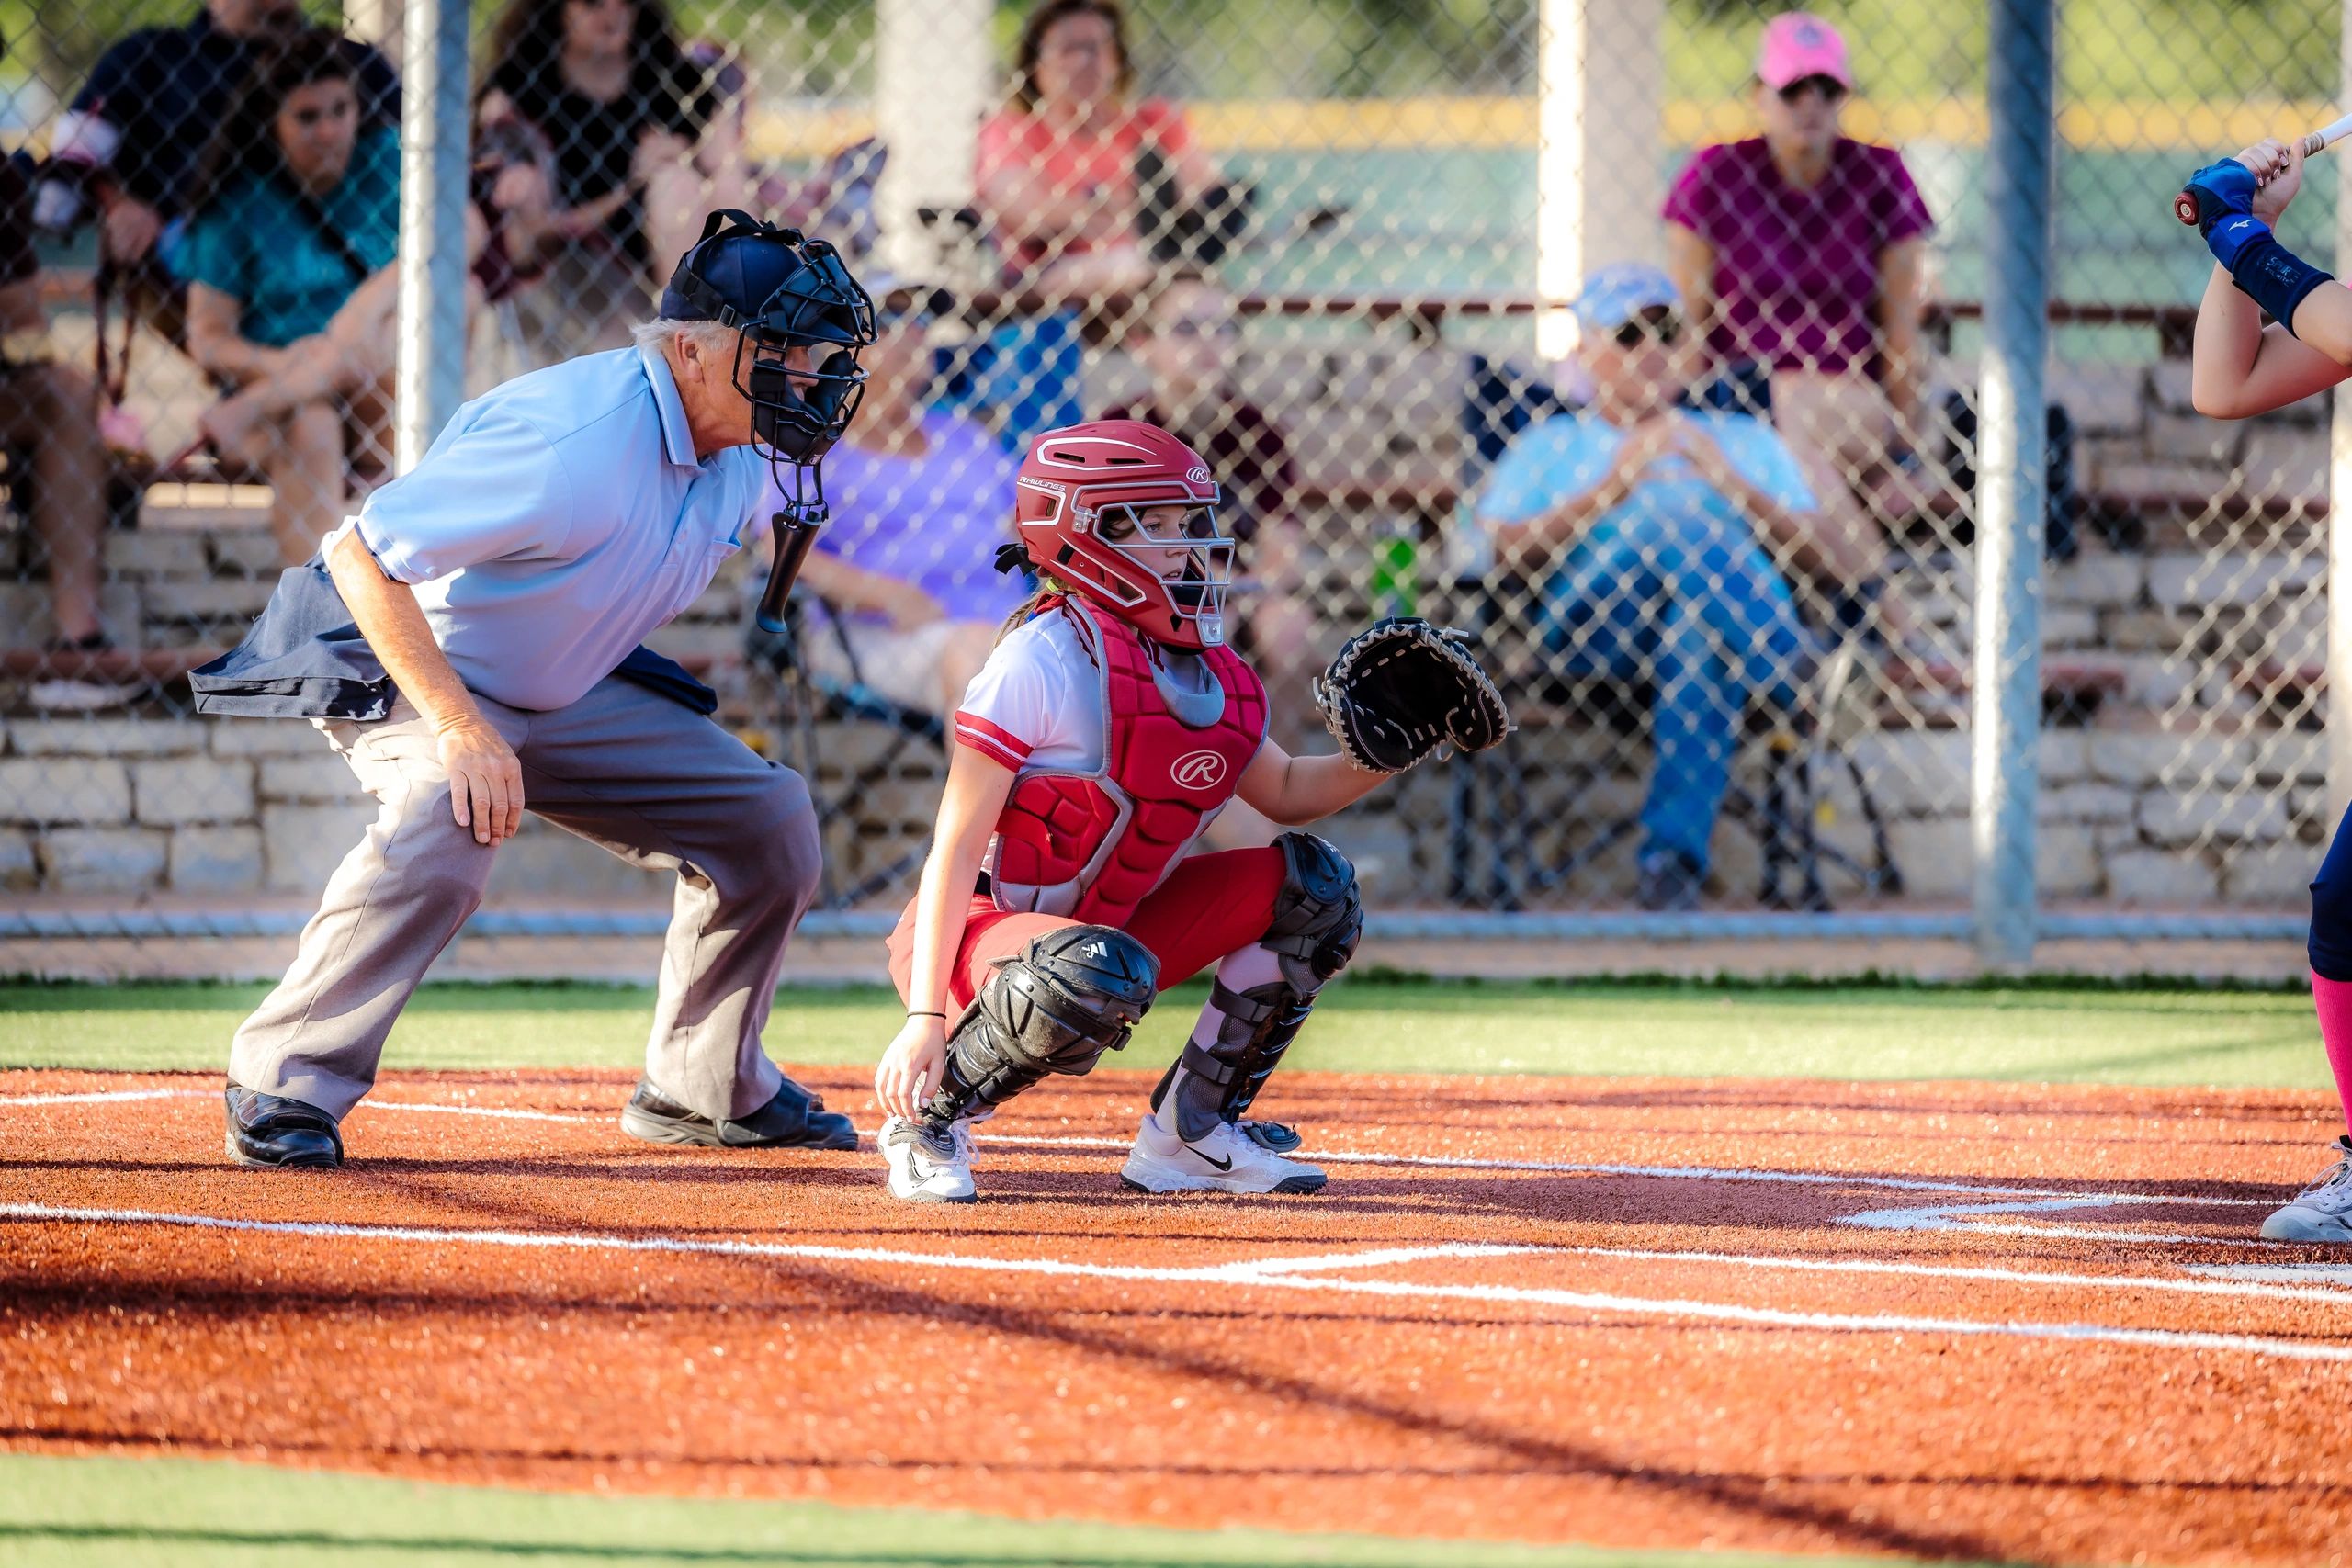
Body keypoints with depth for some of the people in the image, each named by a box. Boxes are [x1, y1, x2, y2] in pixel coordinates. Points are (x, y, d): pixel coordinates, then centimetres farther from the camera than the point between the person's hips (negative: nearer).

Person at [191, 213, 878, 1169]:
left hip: (567, 693, 8)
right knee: (445, 828, -37)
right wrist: (460, 728, -37)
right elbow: (362, 557, -33)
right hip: (411, 669, -8)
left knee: (767, 816, 2)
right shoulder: (577, 444, -34)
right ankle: (285, 1087, -23)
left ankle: (705, 1090, 18)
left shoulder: (741, 457, -7)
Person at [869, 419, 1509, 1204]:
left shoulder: (1214, 676, 3)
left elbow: (1286, 791, 19)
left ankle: (1193, 1135, 9)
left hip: (1108, 925, 8)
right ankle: (929, 1118, -15)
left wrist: (1379, 757, -2)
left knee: (1310, 884, 3)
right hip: (982, 930, -8)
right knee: (1105, 973, -40)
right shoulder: (1046, 659, -20)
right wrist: (925, 1016, -27)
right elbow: (956, 847, -22)